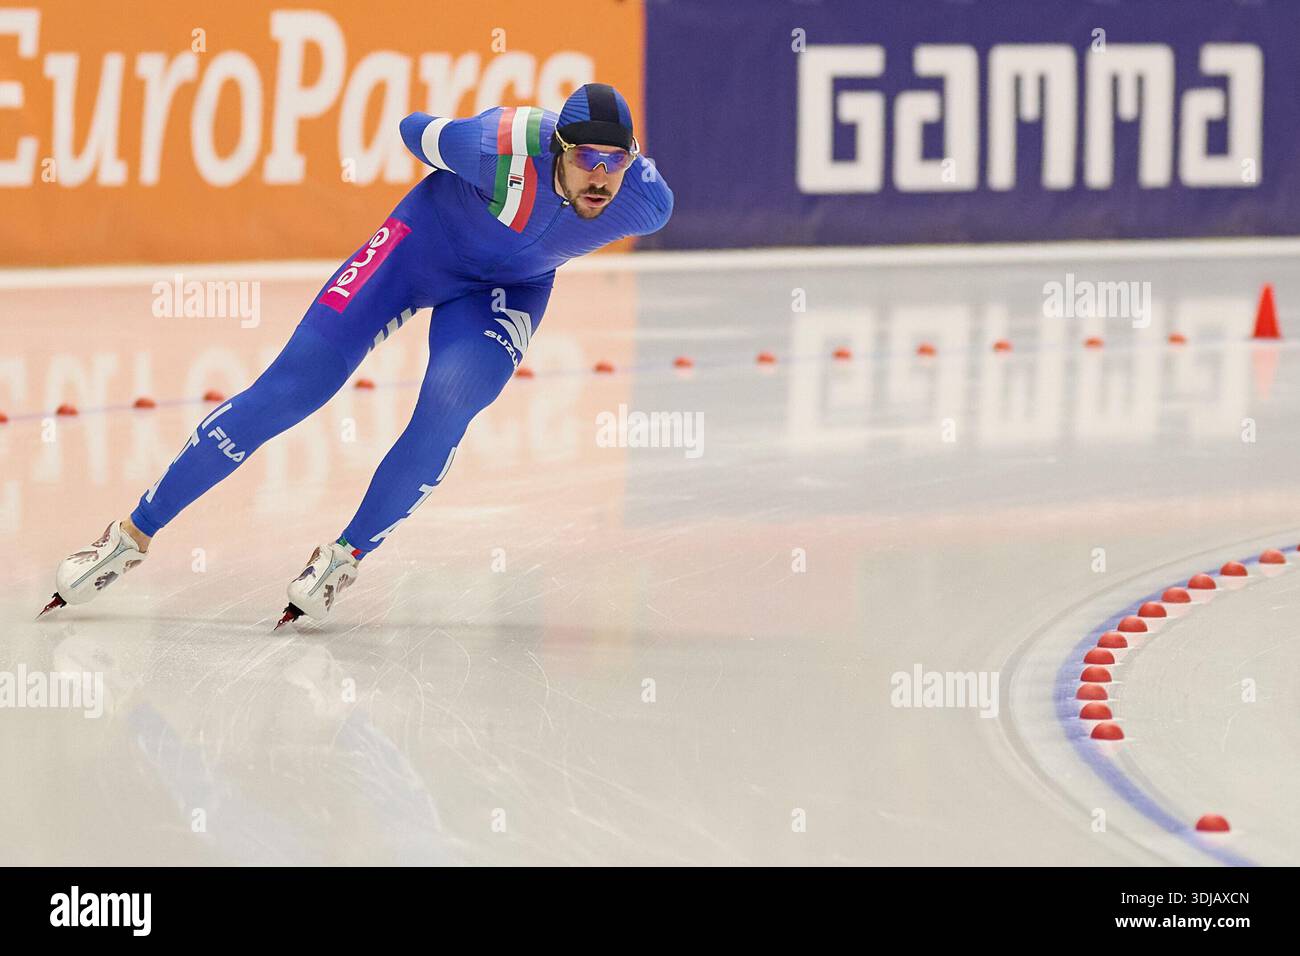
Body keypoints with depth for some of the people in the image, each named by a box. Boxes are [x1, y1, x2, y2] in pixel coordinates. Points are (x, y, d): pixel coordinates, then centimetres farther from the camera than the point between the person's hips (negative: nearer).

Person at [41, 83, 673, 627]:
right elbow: (415, 130, -13)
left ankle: (345, 557, -8)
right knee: (290, 388, -10)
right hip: (427, 238, -2)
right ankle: (136, 533, -3)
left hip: (512, 284, 2)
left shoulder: (648, 204, -26)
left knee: (448, 406, -27)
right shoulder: (503, 149, -36)